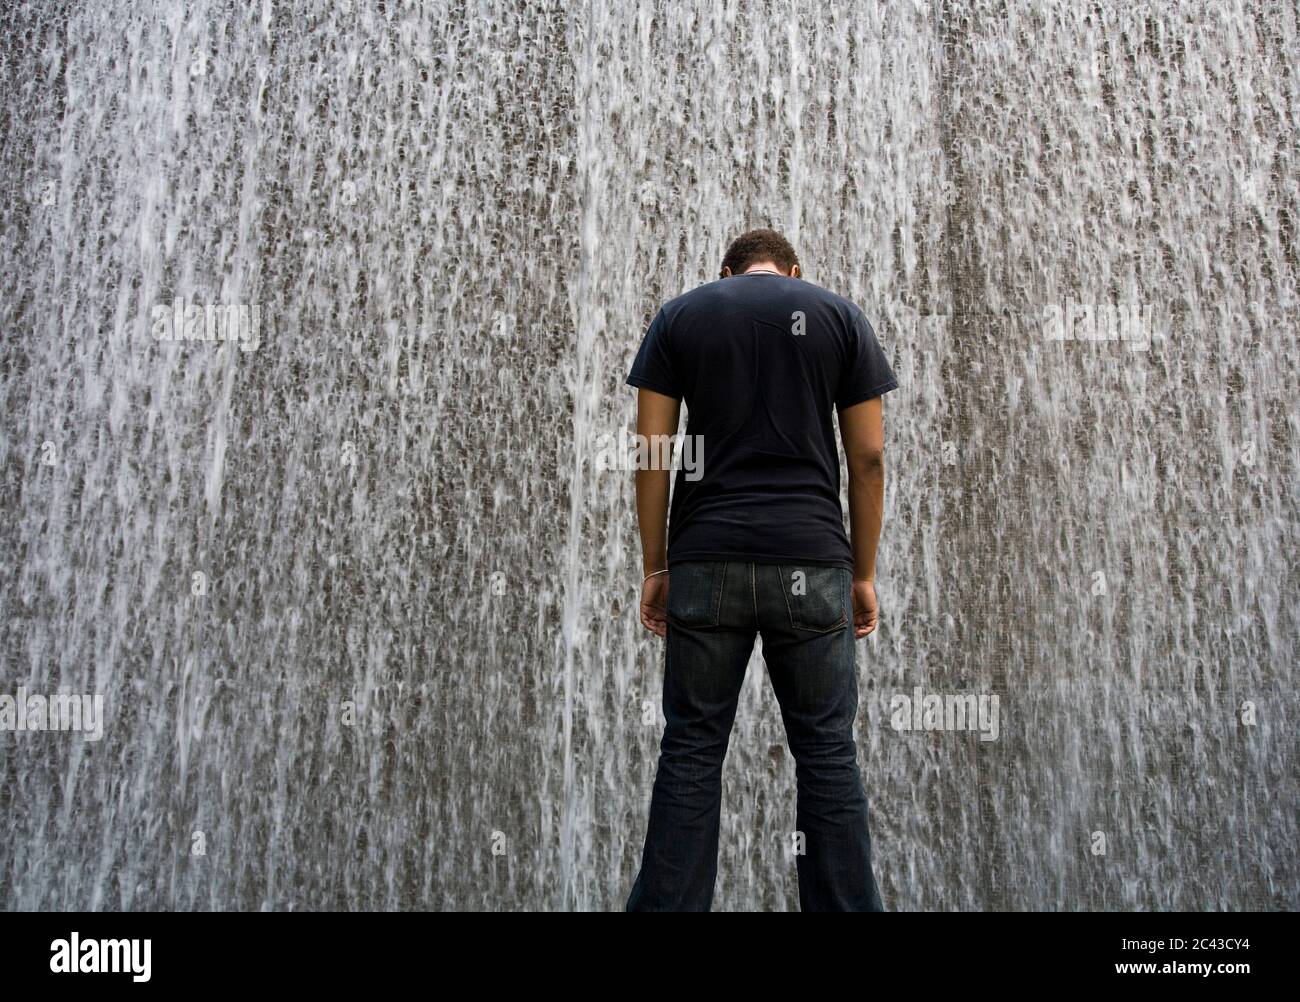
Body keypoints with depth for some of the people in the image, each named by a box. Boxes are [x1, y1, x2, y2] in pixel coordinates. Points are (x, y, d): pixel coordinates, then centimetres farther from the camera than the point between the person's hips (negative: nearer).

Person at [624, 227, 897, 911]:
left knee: (691, 752, 8)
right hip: (811, 565, 0)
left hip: (705, 563, 0)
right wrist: (864, 572, 10)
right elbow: (868, 455, 3)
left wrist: (654, 566, 7)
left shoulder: (678, 316, 8)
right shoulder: (840, 316, 8)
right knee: (826, 753, 8)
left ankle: (668, 905, 15)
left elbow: (652, 449, 1)